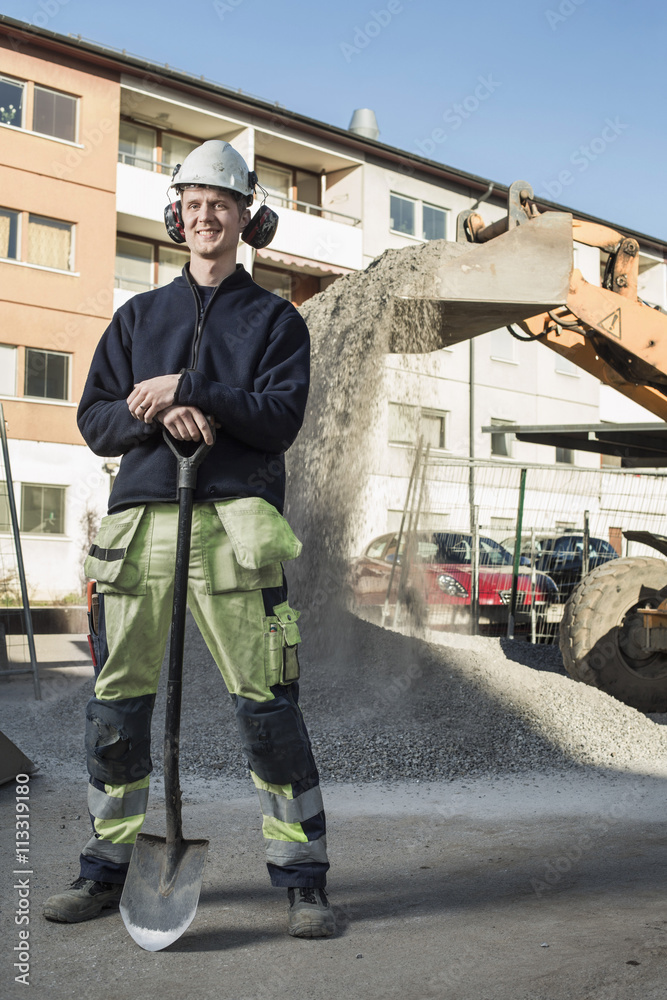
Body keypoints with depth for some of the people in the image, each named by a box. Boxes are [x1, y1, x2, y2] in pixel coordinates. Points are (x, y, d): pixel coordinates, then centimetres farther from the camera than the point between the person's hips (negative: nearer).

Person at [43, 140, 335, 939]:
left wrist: (189, 390, -13)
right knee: (116, 703, 6)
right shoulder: (138, 316, 20)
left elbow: (282, 417, -4)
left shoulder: (274, 318, 12)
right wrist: (158, 416, -8)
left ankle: (303, 880, 6)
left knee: (267, 704, -6)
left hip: (233, 522, -3)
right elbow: (94, 420, 11)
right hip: (141, 518, 3)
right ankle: (107, 868, 22)